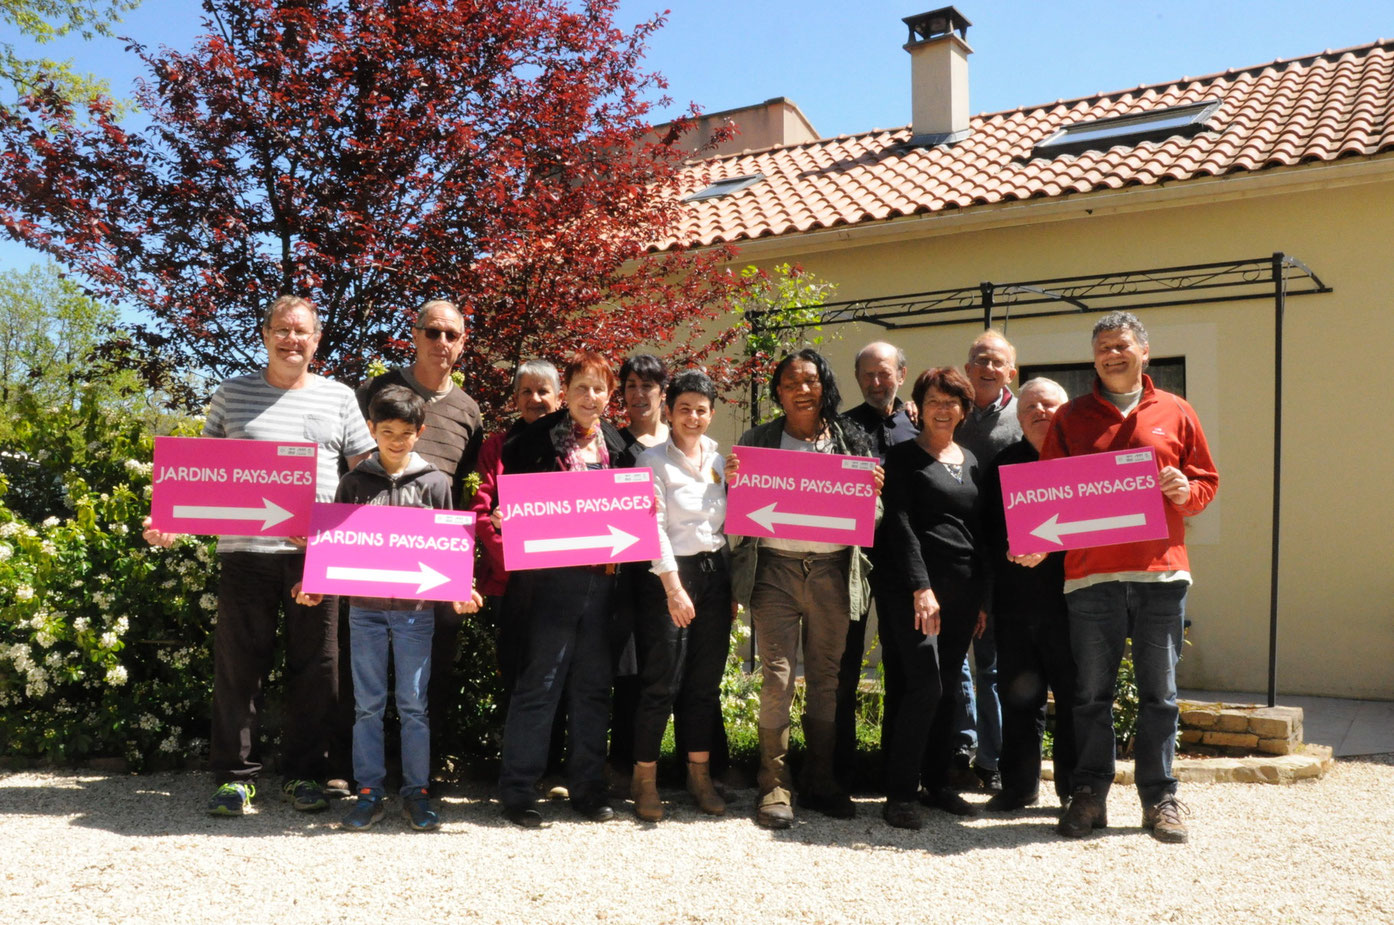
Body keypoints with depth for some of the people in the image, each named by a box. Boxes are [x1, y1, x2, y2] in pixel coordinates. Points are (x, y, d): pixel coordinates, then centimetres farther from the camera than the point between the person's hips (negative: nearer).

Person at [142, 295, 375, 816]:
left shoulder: (339, 398, 10)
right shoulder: (233, 394, 10)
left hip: (316, 553, 0)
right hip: (245, 549, 0)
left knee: (314, 666, 5)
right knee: (238, 664, 4)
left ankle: (303, 774, 18)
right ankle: (236, 775, 16)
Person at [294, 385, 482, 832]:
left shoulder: (435, 482, 4)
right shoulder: (354, 481, 6)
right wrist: (313, 585, -3)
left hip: (416, 608, -1)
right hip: (364, 607, 1)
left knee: (414, 703, 4)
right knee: (368, 704, 7)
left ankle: (417, 793, 14)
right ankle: (369, 793, 16)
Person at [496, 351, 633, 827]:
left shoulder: (616, 444, 13)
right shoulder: (539, 437, -1)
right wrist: (502, 517, -20)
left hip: (601, 576, 5)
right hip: (551, 575, -5)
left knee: (593, 683, 10)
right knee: (541, 680, -3)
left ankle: (587, 785, 21)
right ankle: (518, 791, 8)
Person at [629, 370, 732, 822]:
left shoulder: (718, 459, 12)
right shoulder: (653, 459, -4)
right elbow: (653, 527, -11)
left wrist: (731, 581, 9)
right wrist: (673, 586, -17)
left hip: (715, 572, 5)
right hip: (668, 574, -5)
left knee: (706, 679, 9)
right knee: (661, 682, -4)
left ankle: (700, 775, 20)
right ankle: (645, 780, 9)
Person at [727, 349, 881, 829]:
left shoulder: (852, 441, 11)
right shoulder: (757, 441, 9)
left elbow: (872, 516, 12)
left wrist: (873, 493, -8)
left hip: (833, 569, 2)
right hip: (775, 568, -1)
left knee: (826, 677, 7)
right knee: (777, 676, -5)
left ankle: (821, 781, 19)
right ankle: (774, 785, 3)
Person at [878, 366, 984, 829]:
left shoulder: (971, 461, 17)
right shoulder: (903, 457, 1)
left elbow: (981, 530, 18)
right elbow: (900, 524, -8)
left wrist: (983, 597, 13)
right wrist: (920, 587, -17)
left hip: (964, 589, 6)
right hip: (917, 586, -6)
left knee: (949, 689, 9)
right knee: (925, 685, -12)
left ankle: (937, 782, 21)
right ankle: (900, 792, -3)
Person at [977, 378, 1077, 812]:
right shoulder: (1003, 463, 15)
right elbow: (988, 531, 14)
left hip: (1067, 597, -3)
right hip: (1014, 600, 3)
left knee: (1074, 694, 2)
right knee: (1018, 695, 9)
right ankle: (1019, 785, 20)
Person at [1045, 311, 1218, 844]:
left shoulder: (1175, 413, 12)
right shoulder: (1071, 418, 11)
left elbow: (1207, 482, 15)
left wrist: (1185, 491, -7)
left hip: (1160, 570, 0)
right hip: (1090, 574, 0)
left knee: (1159, 692, 6)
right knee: (1090, 693, 4)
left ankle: (1159, 797, 16)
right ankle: (1089, 794, 14)